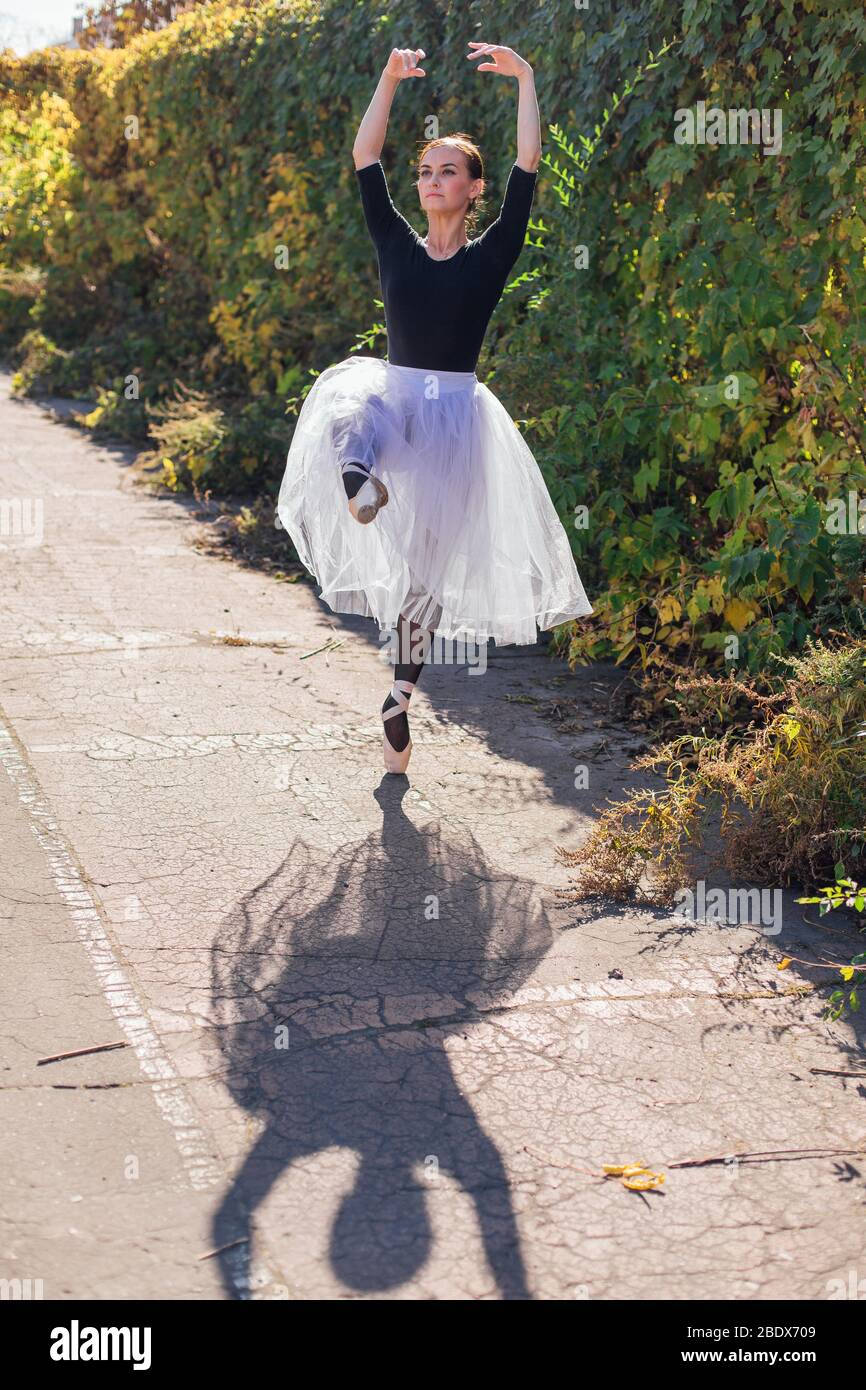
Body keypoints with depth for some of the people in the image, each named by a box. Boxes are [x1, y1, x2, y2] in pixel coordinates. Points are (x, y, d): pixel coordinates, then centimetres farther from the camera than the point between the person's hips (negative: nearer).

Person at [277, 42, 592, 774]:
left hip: (456, 416, -2)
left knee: (429, 567, 1)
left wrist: (526, 80, -7)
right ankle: (360, 485, -65)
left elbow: (528, 169, -6)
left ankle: (400, 698, 12)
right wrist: (390, 80, -1)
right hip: (392, 395, 2)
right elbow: (365, 158, 4)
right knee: (345, 402, -37)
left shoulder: (491, 255, 3)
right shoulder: (397, 245, 8)